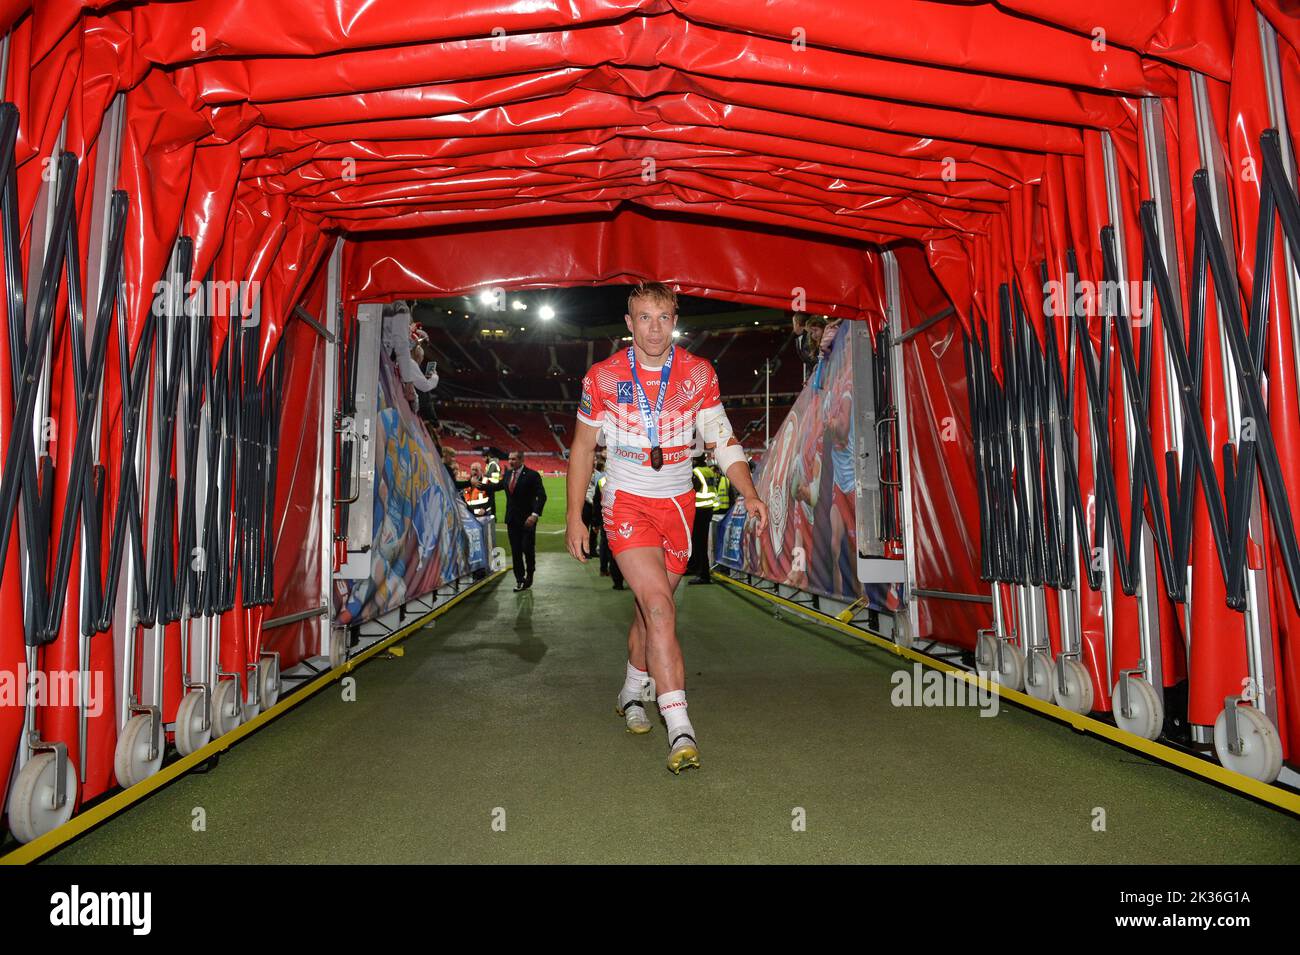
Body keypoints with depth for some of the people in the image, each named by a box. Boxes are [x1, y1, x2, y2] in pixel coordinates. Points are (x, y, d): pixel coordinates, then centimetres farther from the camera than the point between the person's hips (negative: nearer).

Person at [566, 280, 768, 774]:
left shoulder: (699, 374, -2)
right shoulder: (603, 377, -6)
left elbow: (722, 438, 1)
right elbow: (582, 448, 2)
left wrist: (749, 494, -13)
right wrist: (574, 516, 0)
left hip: (678, 503, 3)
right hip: (627, 502, -3)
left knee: (651, 606, 14)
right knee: (660, 607, -18)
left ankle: (633, 690, 38)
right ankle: (679, 728, -17)